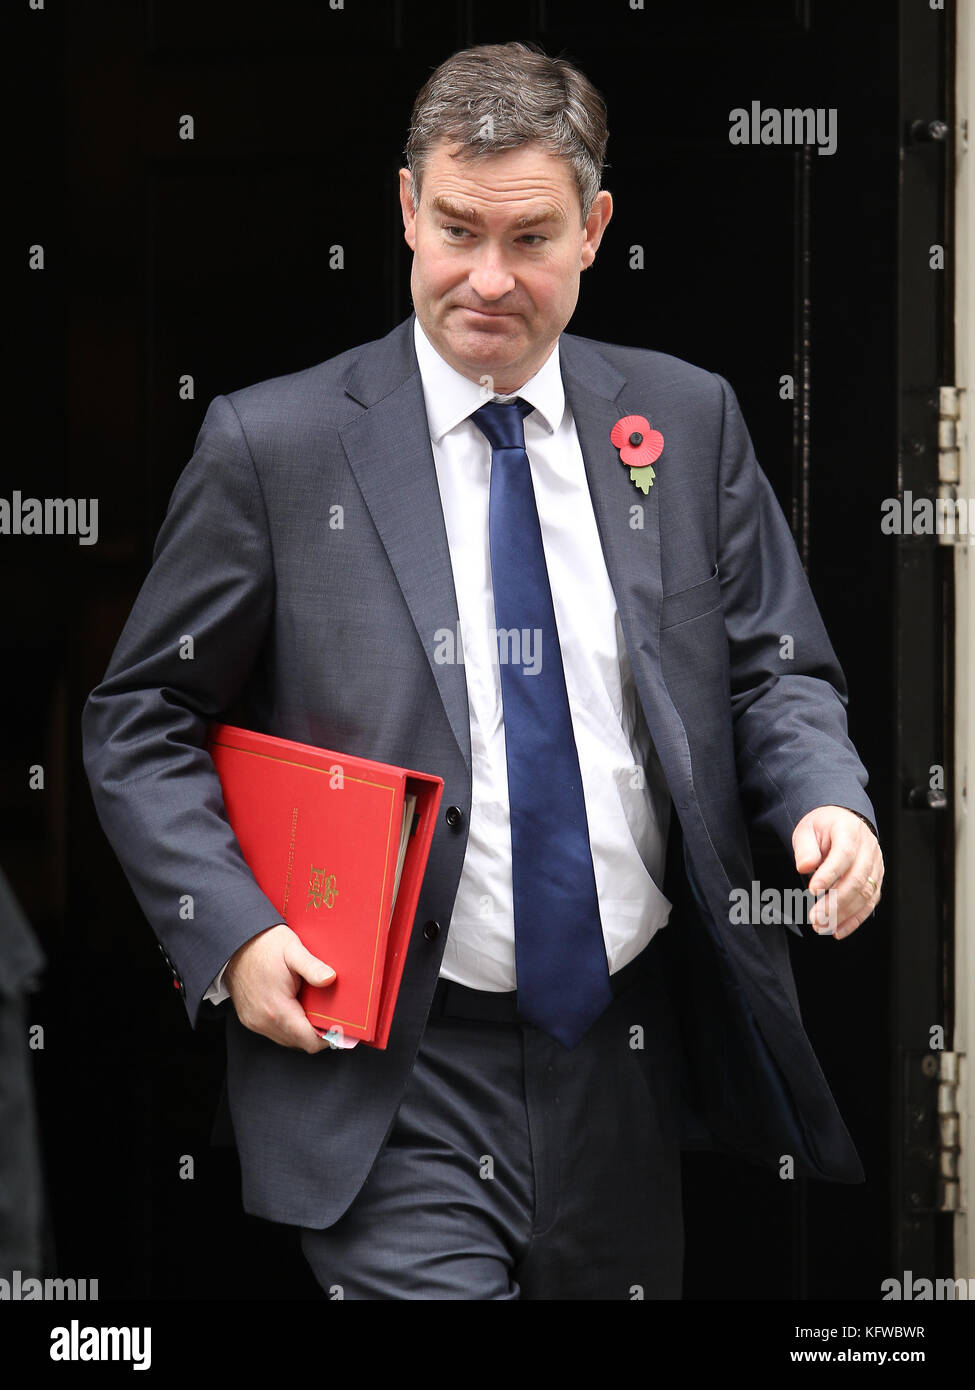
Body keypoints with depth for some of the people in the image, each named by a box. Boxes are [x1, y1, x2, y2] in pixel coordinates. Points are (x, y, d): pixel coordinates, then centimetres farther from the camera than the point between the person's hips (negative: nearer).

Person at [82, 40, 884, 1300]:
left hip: (629, 1054, 4)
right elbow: (140, 722, 1)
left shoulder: (688, 421, 5)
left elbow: (774, 672, 11)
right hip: (393, 1078, -4)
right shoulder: (271, 447, -4)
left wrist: (827, 803, -11)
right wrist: (231, 931, -12)